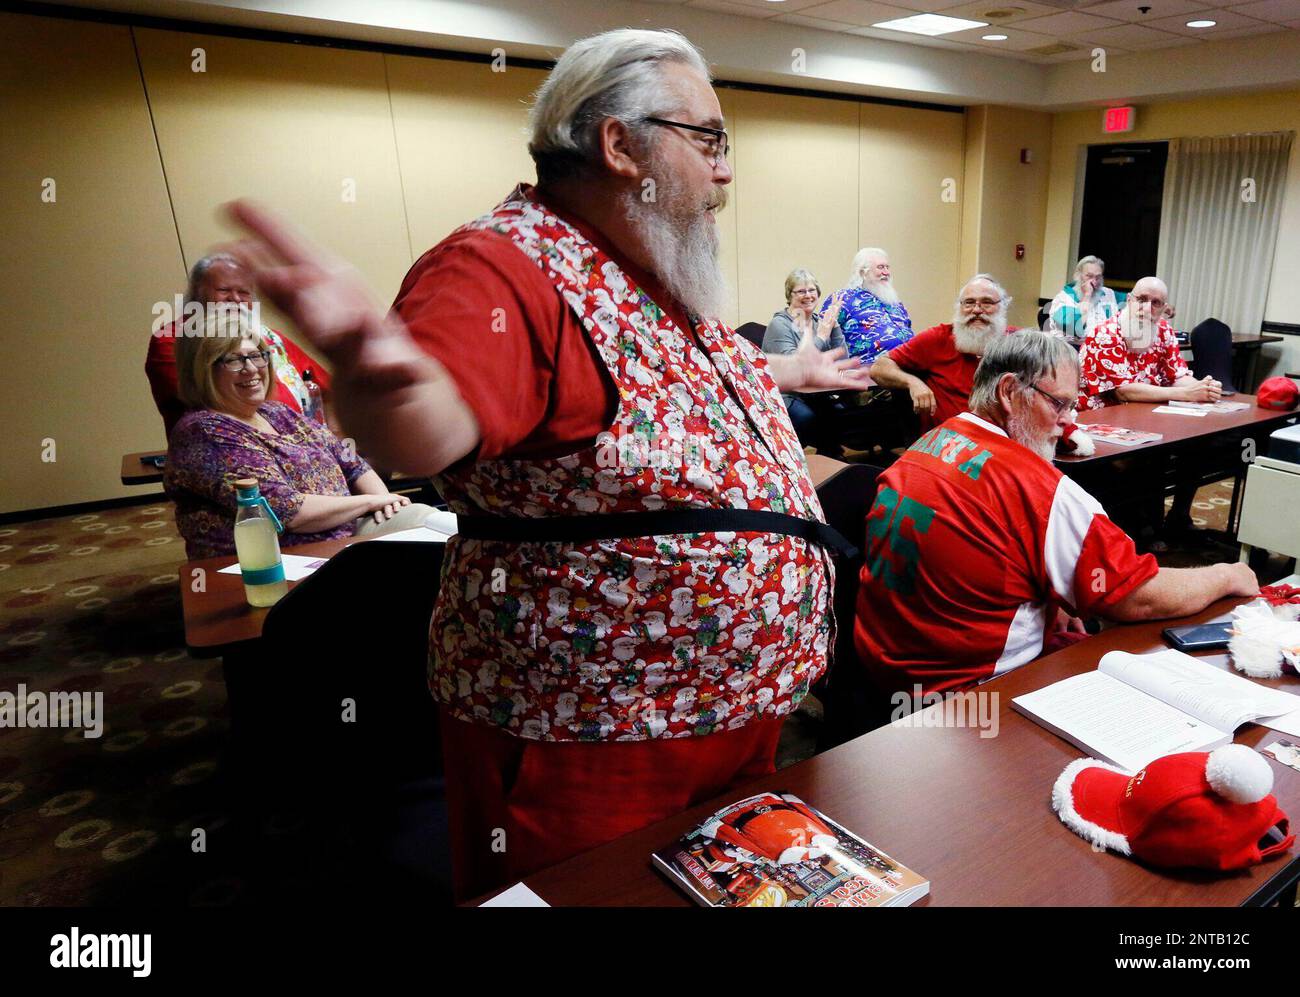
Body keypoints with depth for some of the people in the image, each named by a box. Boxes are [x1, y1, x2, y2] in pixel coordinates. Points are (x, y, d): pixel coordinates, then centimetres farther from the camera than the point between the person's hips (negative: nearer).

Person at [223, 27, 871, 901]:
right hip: (592, 737, -9)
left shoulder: (664, 277, 7)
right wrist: (377, 371, -62)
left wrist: (789, 373, 39)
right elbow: (429, 428, -40)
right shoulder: (508, 270, -22)